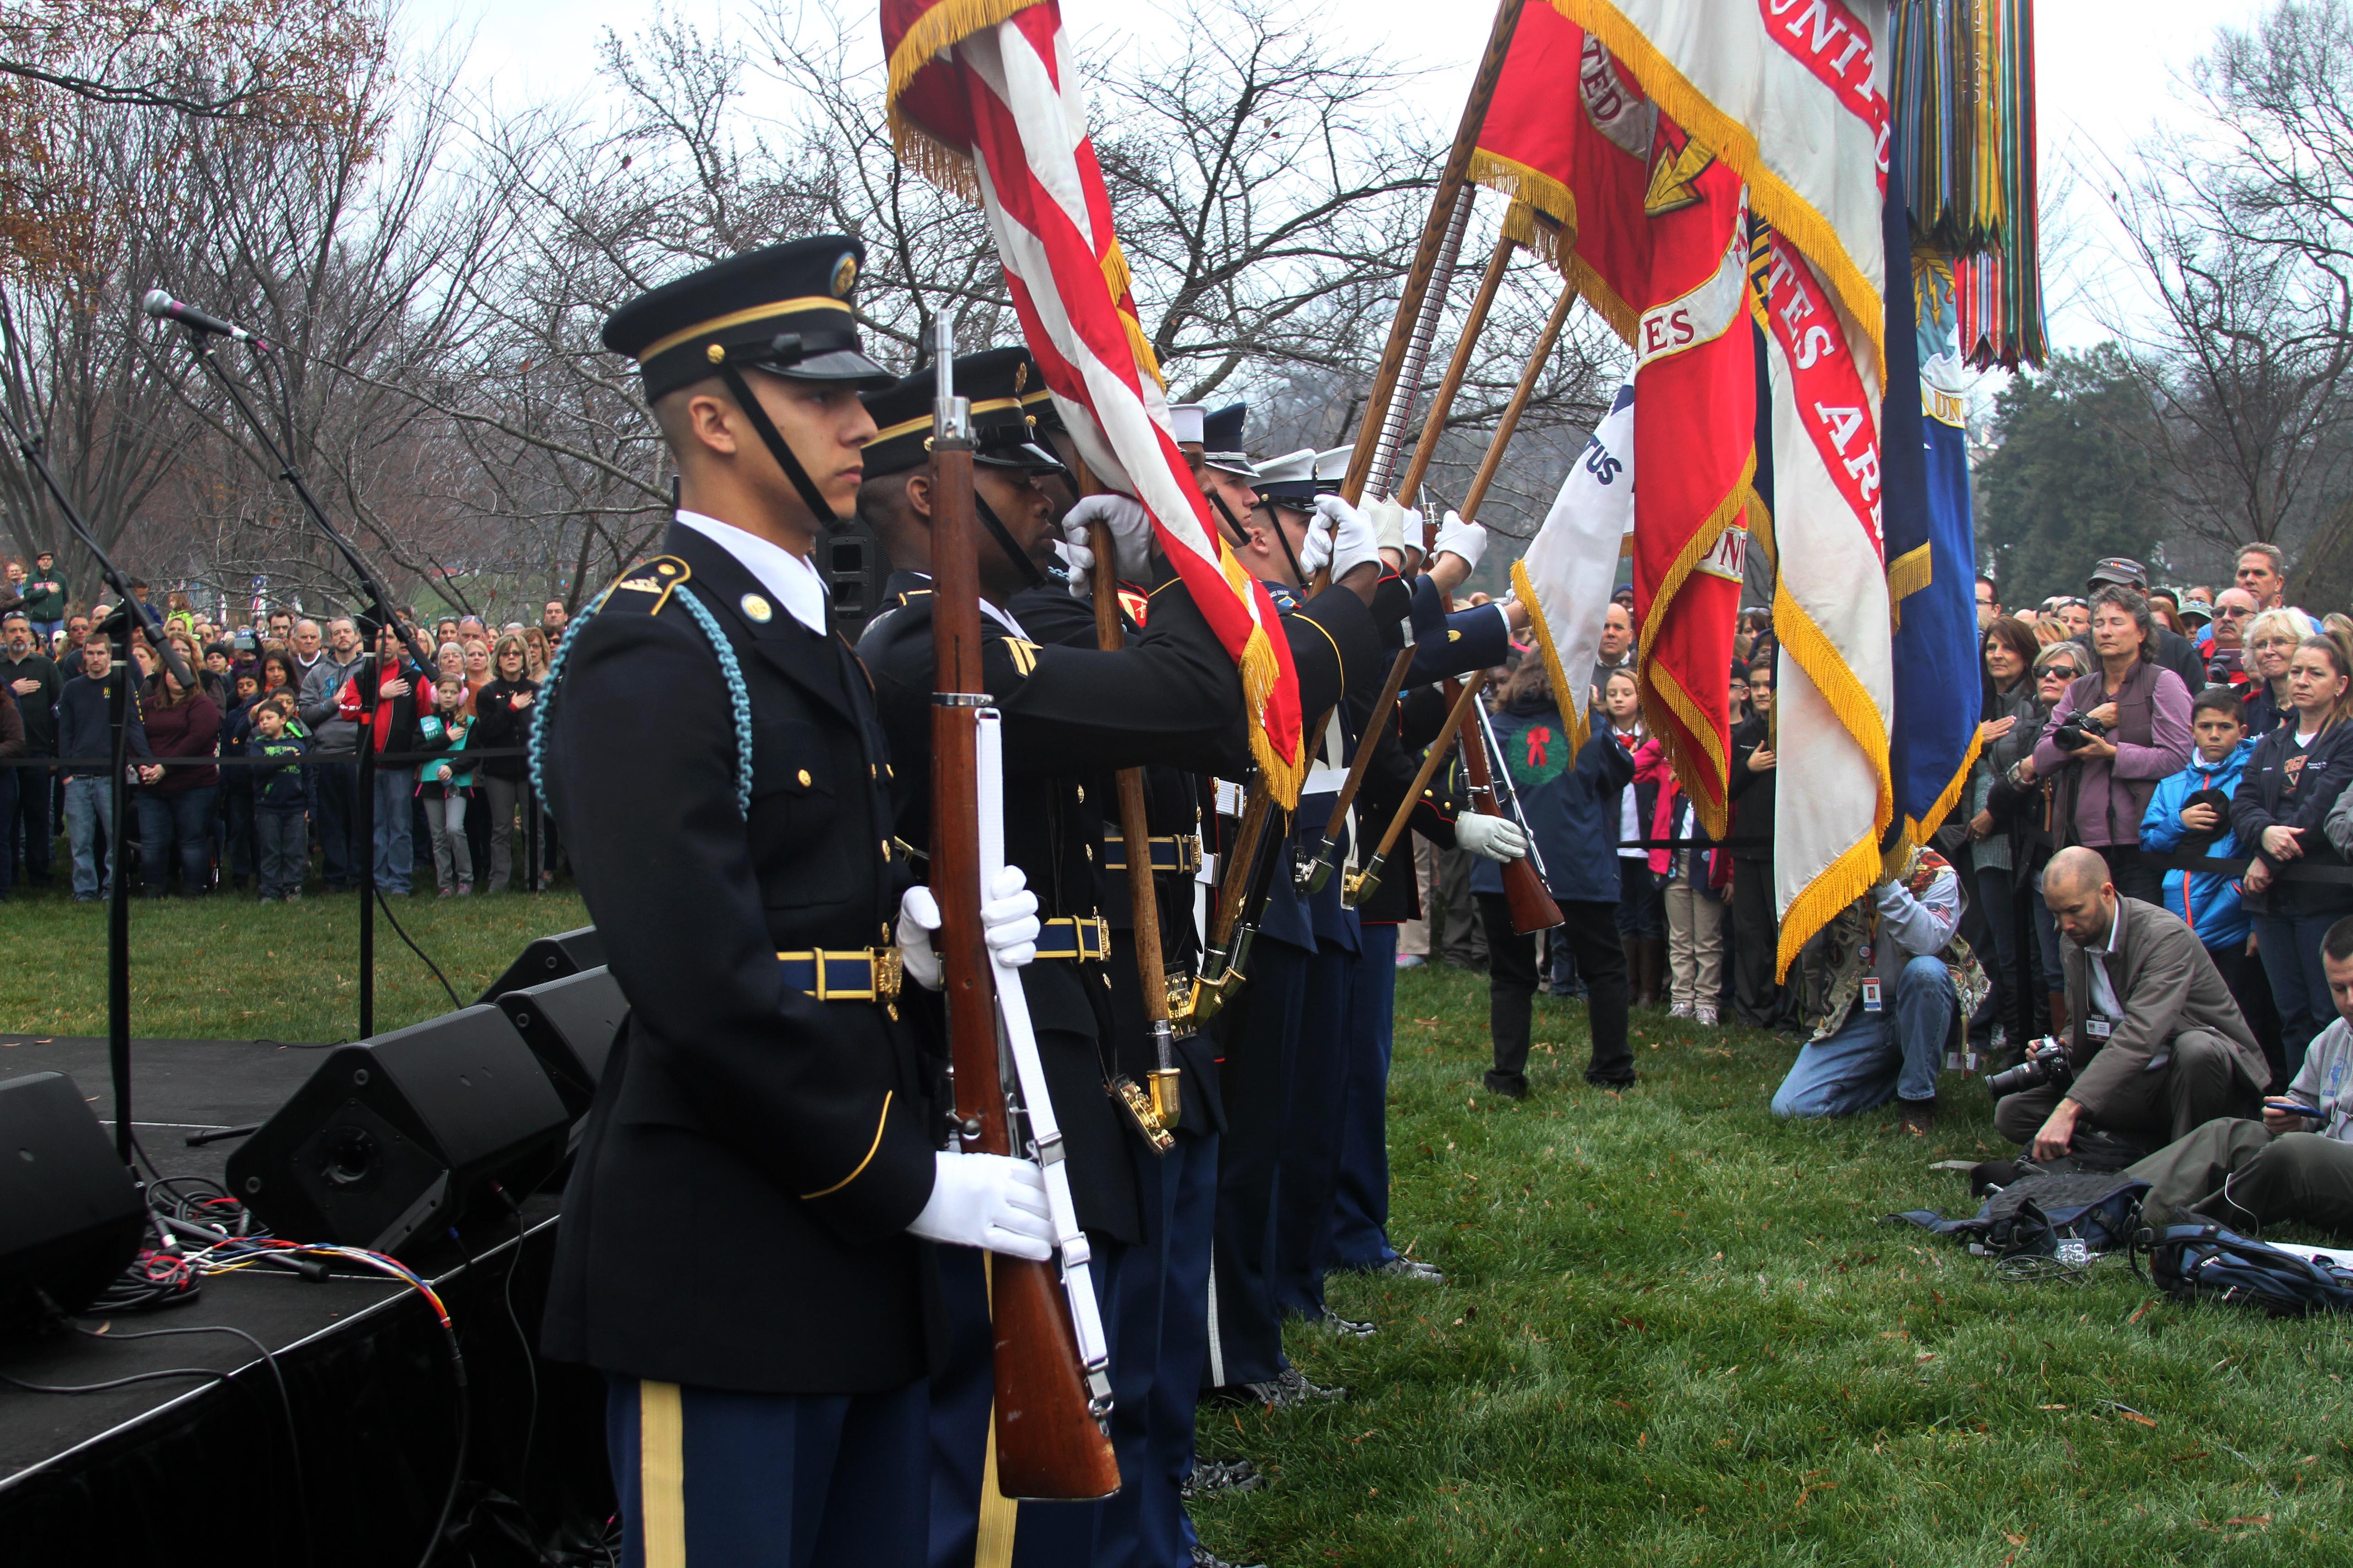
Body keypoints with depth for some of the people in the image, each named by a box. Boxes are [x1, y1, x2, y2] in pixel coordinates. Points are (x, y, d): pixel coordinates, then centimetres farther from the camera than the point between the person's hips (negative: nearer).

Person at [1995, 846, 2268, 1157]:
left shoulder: (2166, 936, -22)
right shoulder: (2073, 941, 3)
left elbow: (2139, 1038, -34)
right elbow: (2078, 1027, 16)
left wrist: (2069, 1110, -43)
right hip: (2135, 1084, 7)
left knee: (2196, 1048, -41)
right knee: (2011, 1112, -9)